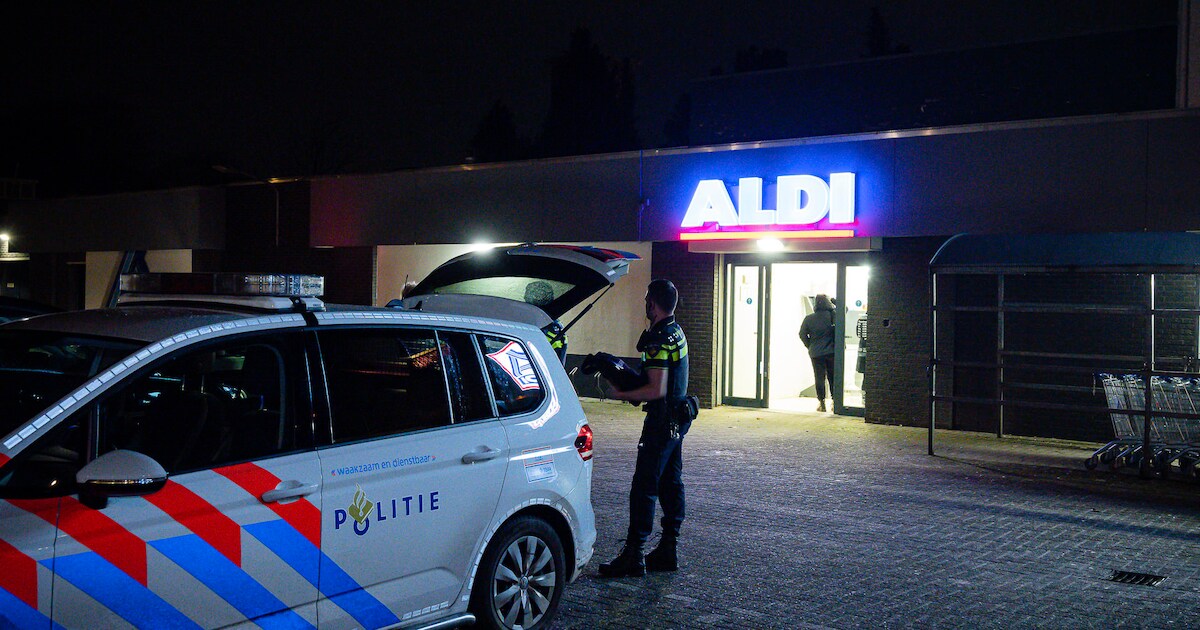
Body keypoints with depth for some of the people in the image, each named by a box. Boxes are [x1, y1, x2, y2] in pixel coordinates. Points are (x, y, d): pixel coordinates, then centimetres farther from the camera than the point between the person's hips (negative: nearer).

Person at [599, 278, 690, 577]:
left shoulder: (658, 341, -21)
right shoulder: (677, 332, 11)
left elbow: (657, 390, -27)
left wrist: (622, 394, -15)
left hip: (663, 420, -10)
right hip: (677, 417, 10)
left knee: (644, 485, -7)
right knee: (670, 482, 13)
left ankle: (633, 555, -6)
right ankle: (668, 550, 19)